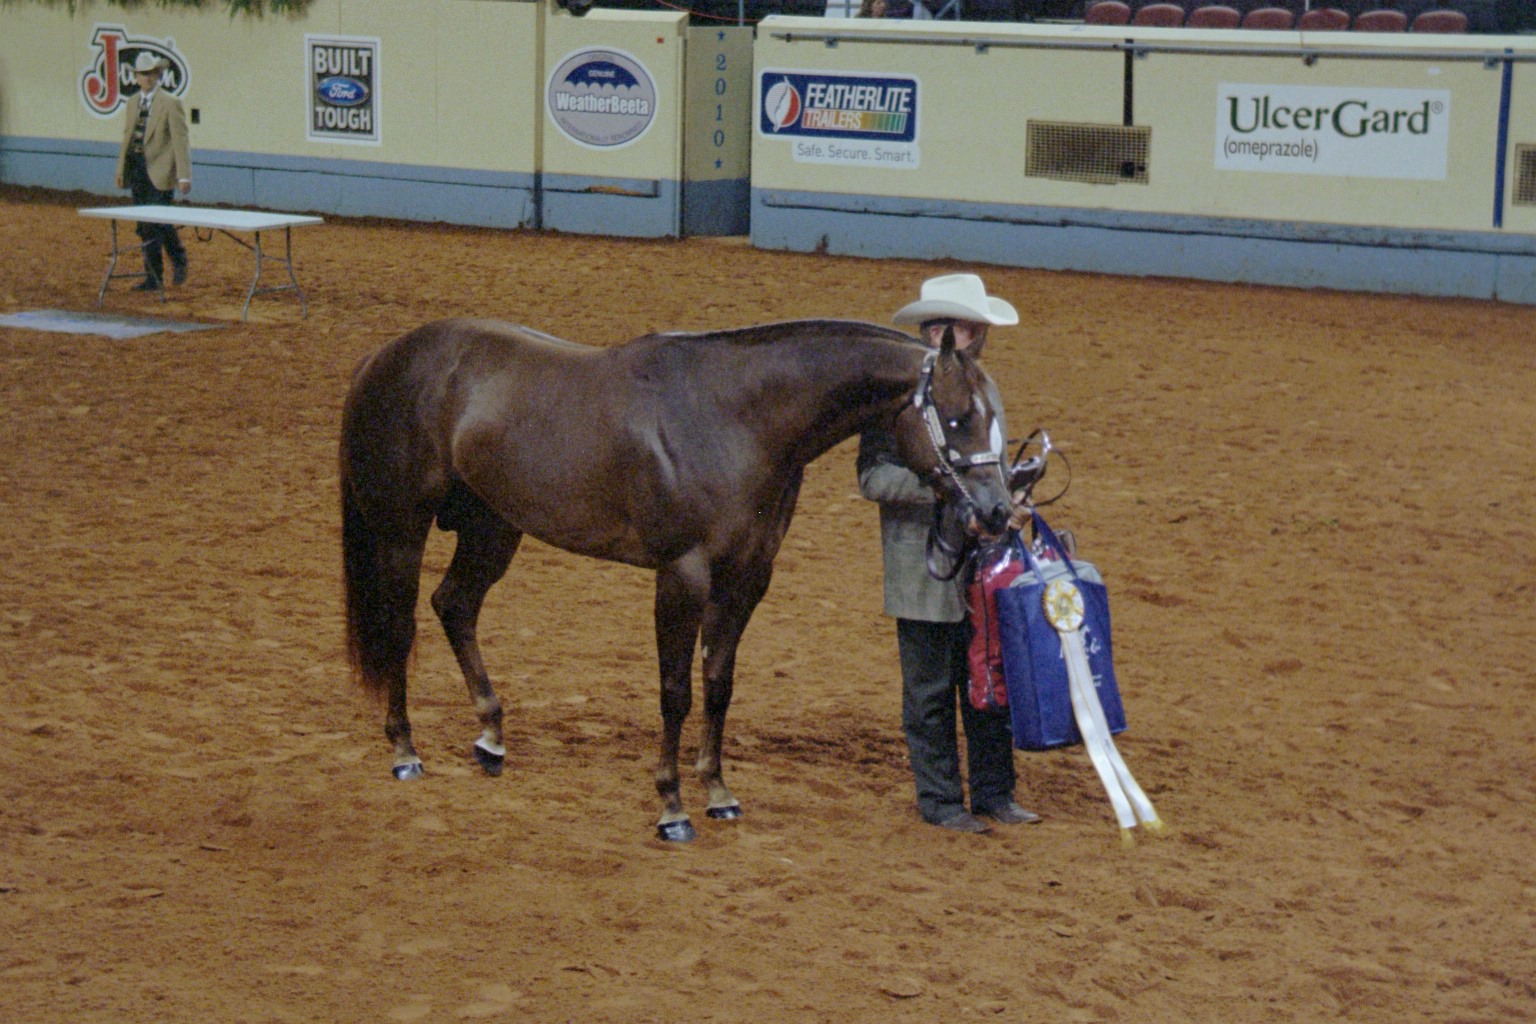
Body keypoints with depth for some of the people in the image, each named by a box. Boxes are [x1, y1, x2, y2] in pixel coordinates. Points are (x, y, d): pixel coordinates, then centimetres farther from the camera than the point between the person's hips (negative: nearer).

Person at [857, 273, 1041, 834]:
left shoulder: (984, 388, 13)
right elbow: (872, 477, -15)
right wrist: (936, 482, -26)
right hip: (925, 572, -6)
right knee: (930, 692, 4)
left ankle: (993, 793, 21)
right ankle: (939, 800, 14)